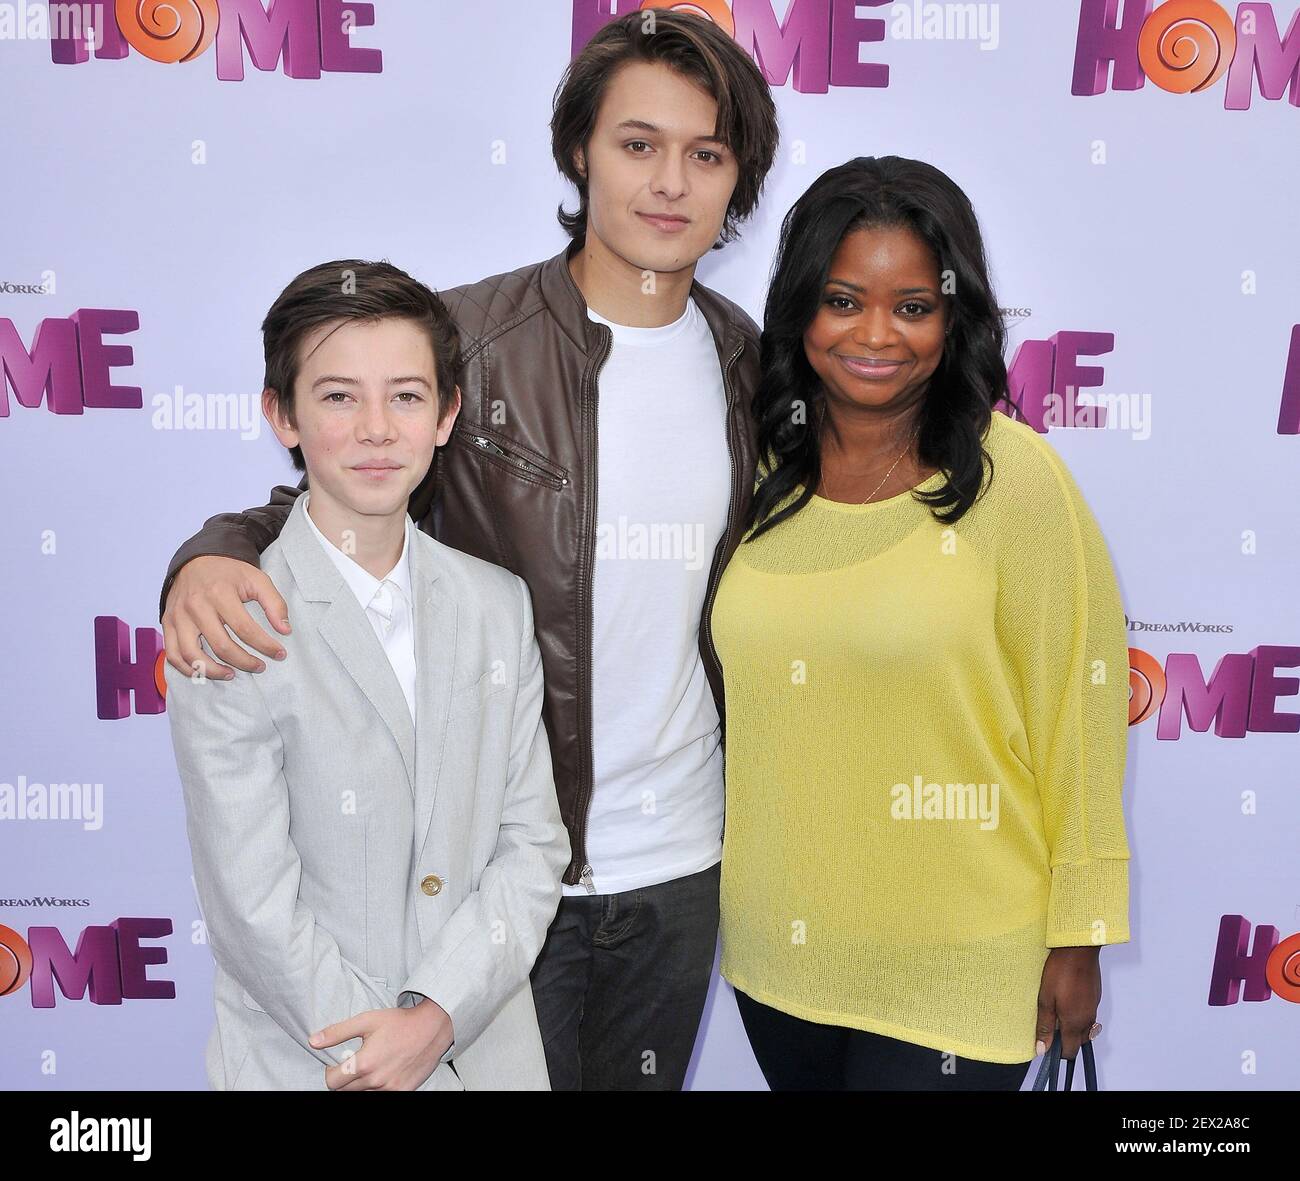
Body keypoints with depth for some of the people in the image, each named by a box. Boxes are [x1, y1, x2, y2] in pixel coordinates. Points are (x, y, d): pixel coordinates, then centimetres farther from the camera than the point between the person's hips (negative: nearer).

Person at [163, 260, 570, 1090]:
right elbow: (254, 912, -15)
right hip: (304, 1062, -3)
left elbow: (533, 844, -2)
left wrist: (437, 1015, -13)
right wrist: (391, 1049, -14)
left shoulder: (498, 605, -1)